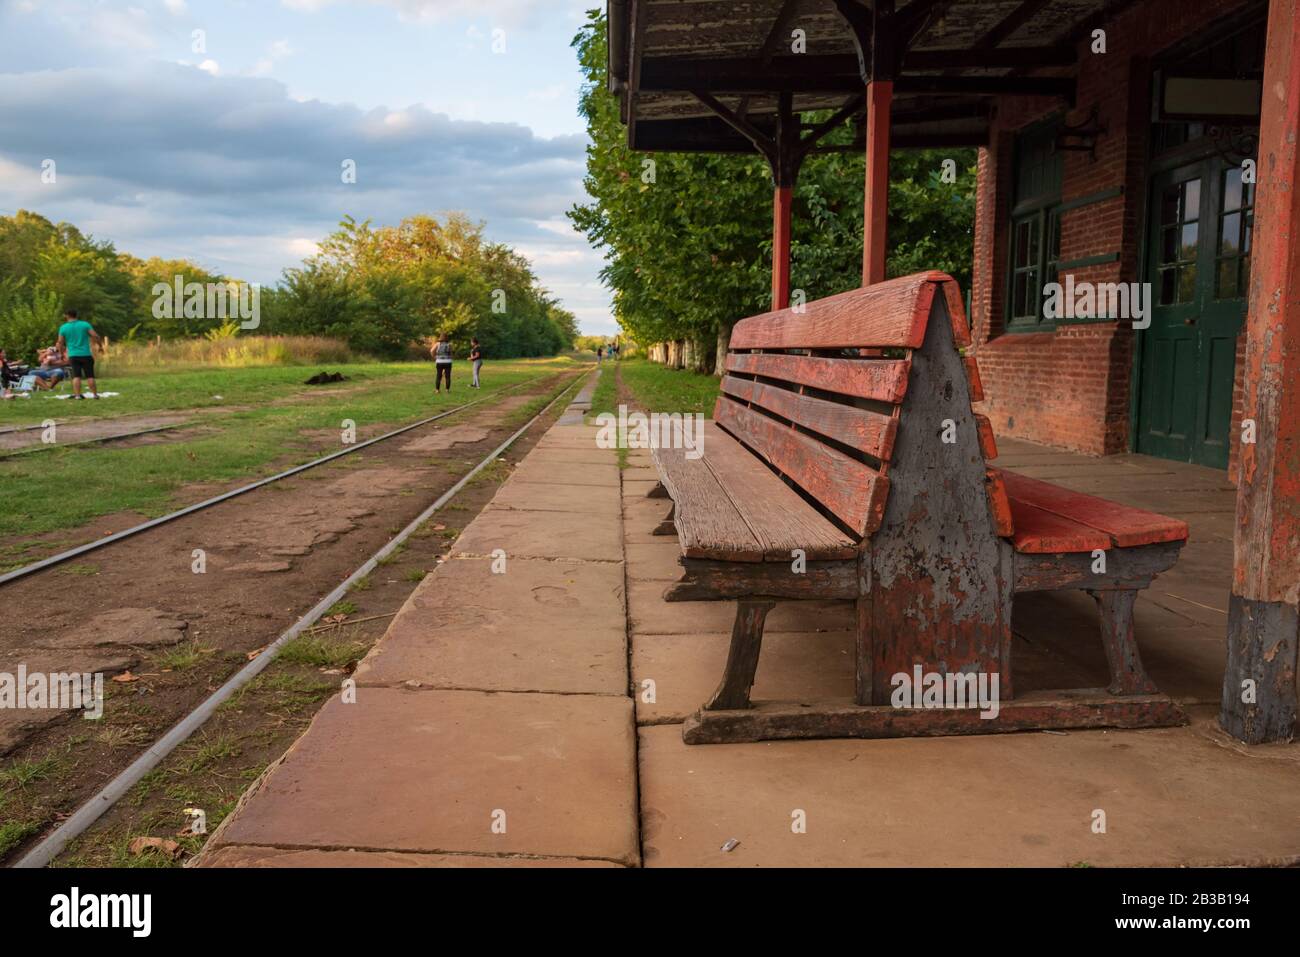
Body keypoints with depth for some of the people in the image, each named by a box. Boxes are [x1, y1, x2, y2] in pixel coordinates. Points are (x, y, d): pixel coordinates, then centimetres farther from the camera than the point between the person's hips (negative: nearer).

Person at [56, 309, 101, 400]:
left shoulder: (63, 328, 2)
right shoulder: (85, 324, -1)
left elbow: (60, 343, 4)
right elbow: (96, 336, -9)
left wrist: (61, 353, 18)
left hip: (73, 355, 1)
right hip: (86, 354, -1)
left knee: (76, 376, 1)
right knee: (90, 376, 4)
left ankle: (77, 395, -6)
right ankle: (95, 394, 5)